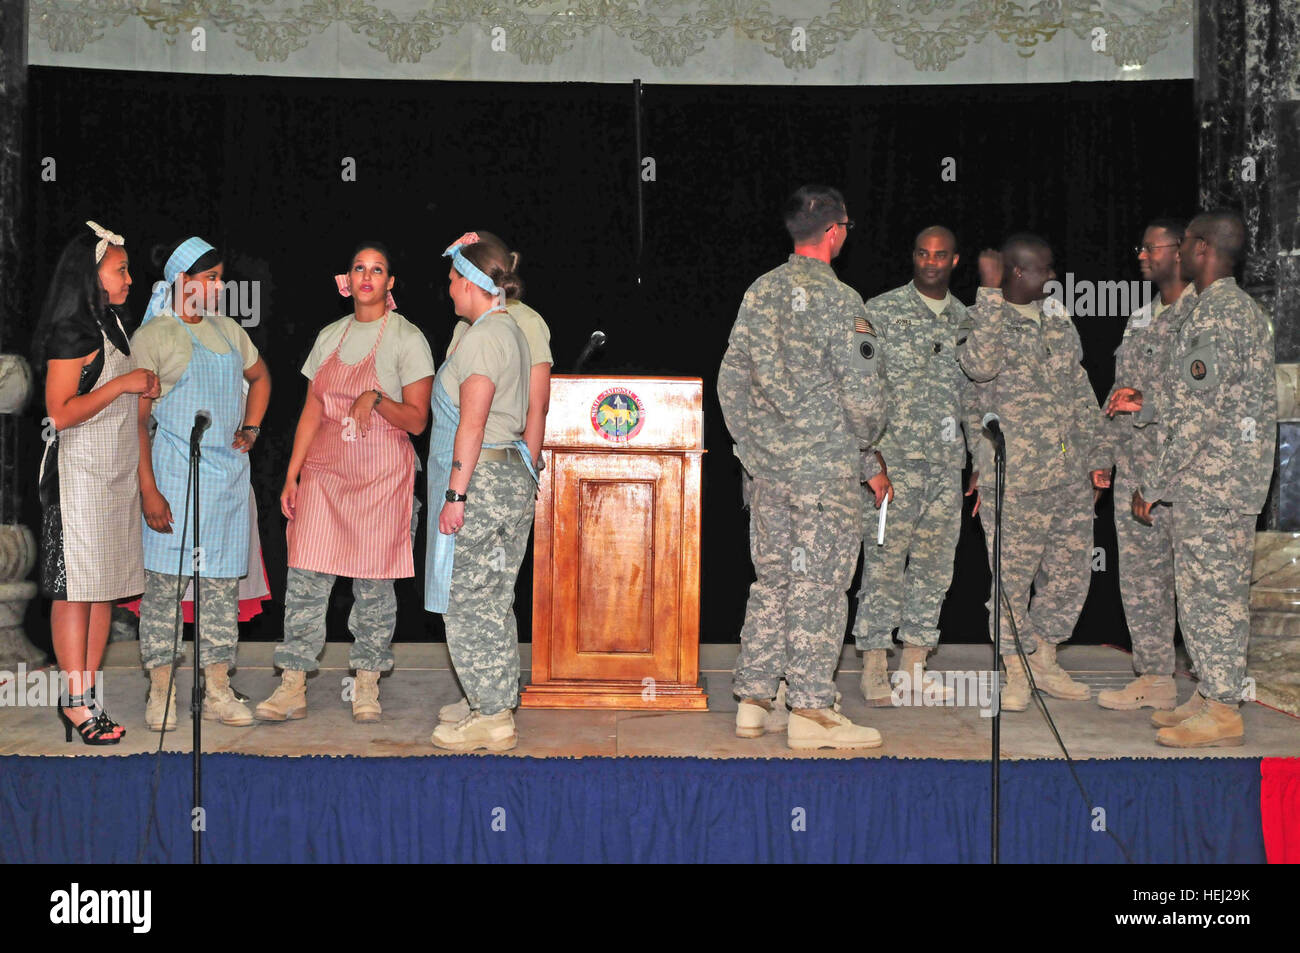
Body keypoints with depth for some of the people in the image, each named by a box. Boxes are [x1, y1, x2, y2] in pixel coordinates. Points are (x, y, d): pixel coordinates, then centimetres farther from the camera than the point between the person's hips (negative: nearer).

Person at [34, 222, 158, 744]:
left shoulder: (110, 324, 16)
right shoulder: (73, 333, -13)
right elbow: (61, 413, -19)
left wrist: (145, 387, 12)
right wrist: (124, 384, -18)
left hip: (116, 474, 9)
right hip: (79, 473, -9)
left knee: (107, 585, 8)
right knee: (76, 588, -5)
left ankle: (88, 693, 14)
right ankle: (74, 702, 1)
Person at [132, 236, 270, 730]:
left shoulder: (227, 330, 13)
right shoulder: (152, 336, -4)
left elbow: (260, 377, 31)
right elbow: (136, 418, -8)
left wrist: (250, 429, 15)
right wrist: (148, 489, -15)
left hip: (230, 471, 6)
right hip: (175, 472, -5)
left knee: (222, 581, 6)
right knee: (165, 578, -3)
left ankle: (217, 692, 12)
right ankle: (160, 693, 7)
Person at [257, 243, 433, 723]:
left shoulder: (407, 338, -1)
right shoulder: (330, 336, 13)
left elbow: (417, 421, -5)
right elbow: (311, 413, 14)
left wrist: (376, 399, -23)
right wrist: (291, 476, 9)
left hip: (381, 475, -4)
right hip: (324, 470, 4)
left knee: (373, 579, 1)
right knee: (306, 576, -2)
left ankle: (366, 685, 14)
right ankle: (292, 688, 2)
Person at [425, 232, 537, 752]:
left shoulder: (483, 336, -14)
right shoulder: (510, 329, 14)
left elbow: (471, 424, -19)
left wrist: (455, 494, -19)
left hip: (481, 480, -10)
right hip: (511, 474, 10)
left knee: (469, 603, -3)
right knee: (492, 603, 13)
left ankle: (492, 719, 2)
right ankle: (497, 708, 20)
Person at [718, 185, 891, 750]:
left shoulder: (759, 292, 8)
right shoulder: (838, 299, -12)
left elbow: (730, 380, 11)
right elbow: (863, 396, -14)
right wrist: (867, 455, 3)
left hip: (767, 466, 7)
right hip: (826, 468, -6)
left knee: (772, 580, 13)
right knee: (819, 586, 0)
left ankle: (753, 702, 18)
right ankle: (811, 711, 5)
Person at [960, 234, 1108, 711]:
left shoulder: (1055, 315, 12)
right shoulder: (982, 319, -8)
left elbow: (1080, 389, 17)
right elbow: (982, 365, -32)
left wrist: (1097, 456, 15)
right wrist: (990, 292, -28)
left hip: (1070, 474, 6)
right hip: (1014, 476, -6)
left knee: (1071, 572, 11)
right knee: (1013, 574, 3)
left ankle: (1044, 658, 28)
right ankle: (1015, 668, 19)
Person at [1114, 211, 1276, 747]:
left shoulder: (1213, 315, -17)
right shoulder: (1239, 308, 16)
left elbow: (1199, 417, -21)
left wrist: (1153, 487, -16)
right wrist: (1148, 407, 19)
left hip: (1210, 480, -10)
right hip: (1223, 481, 10)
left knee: (1209, 591, -3)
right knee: (1210, 591, 15)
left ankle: (1221, 713, 5)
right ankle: (1212, 695, 24)